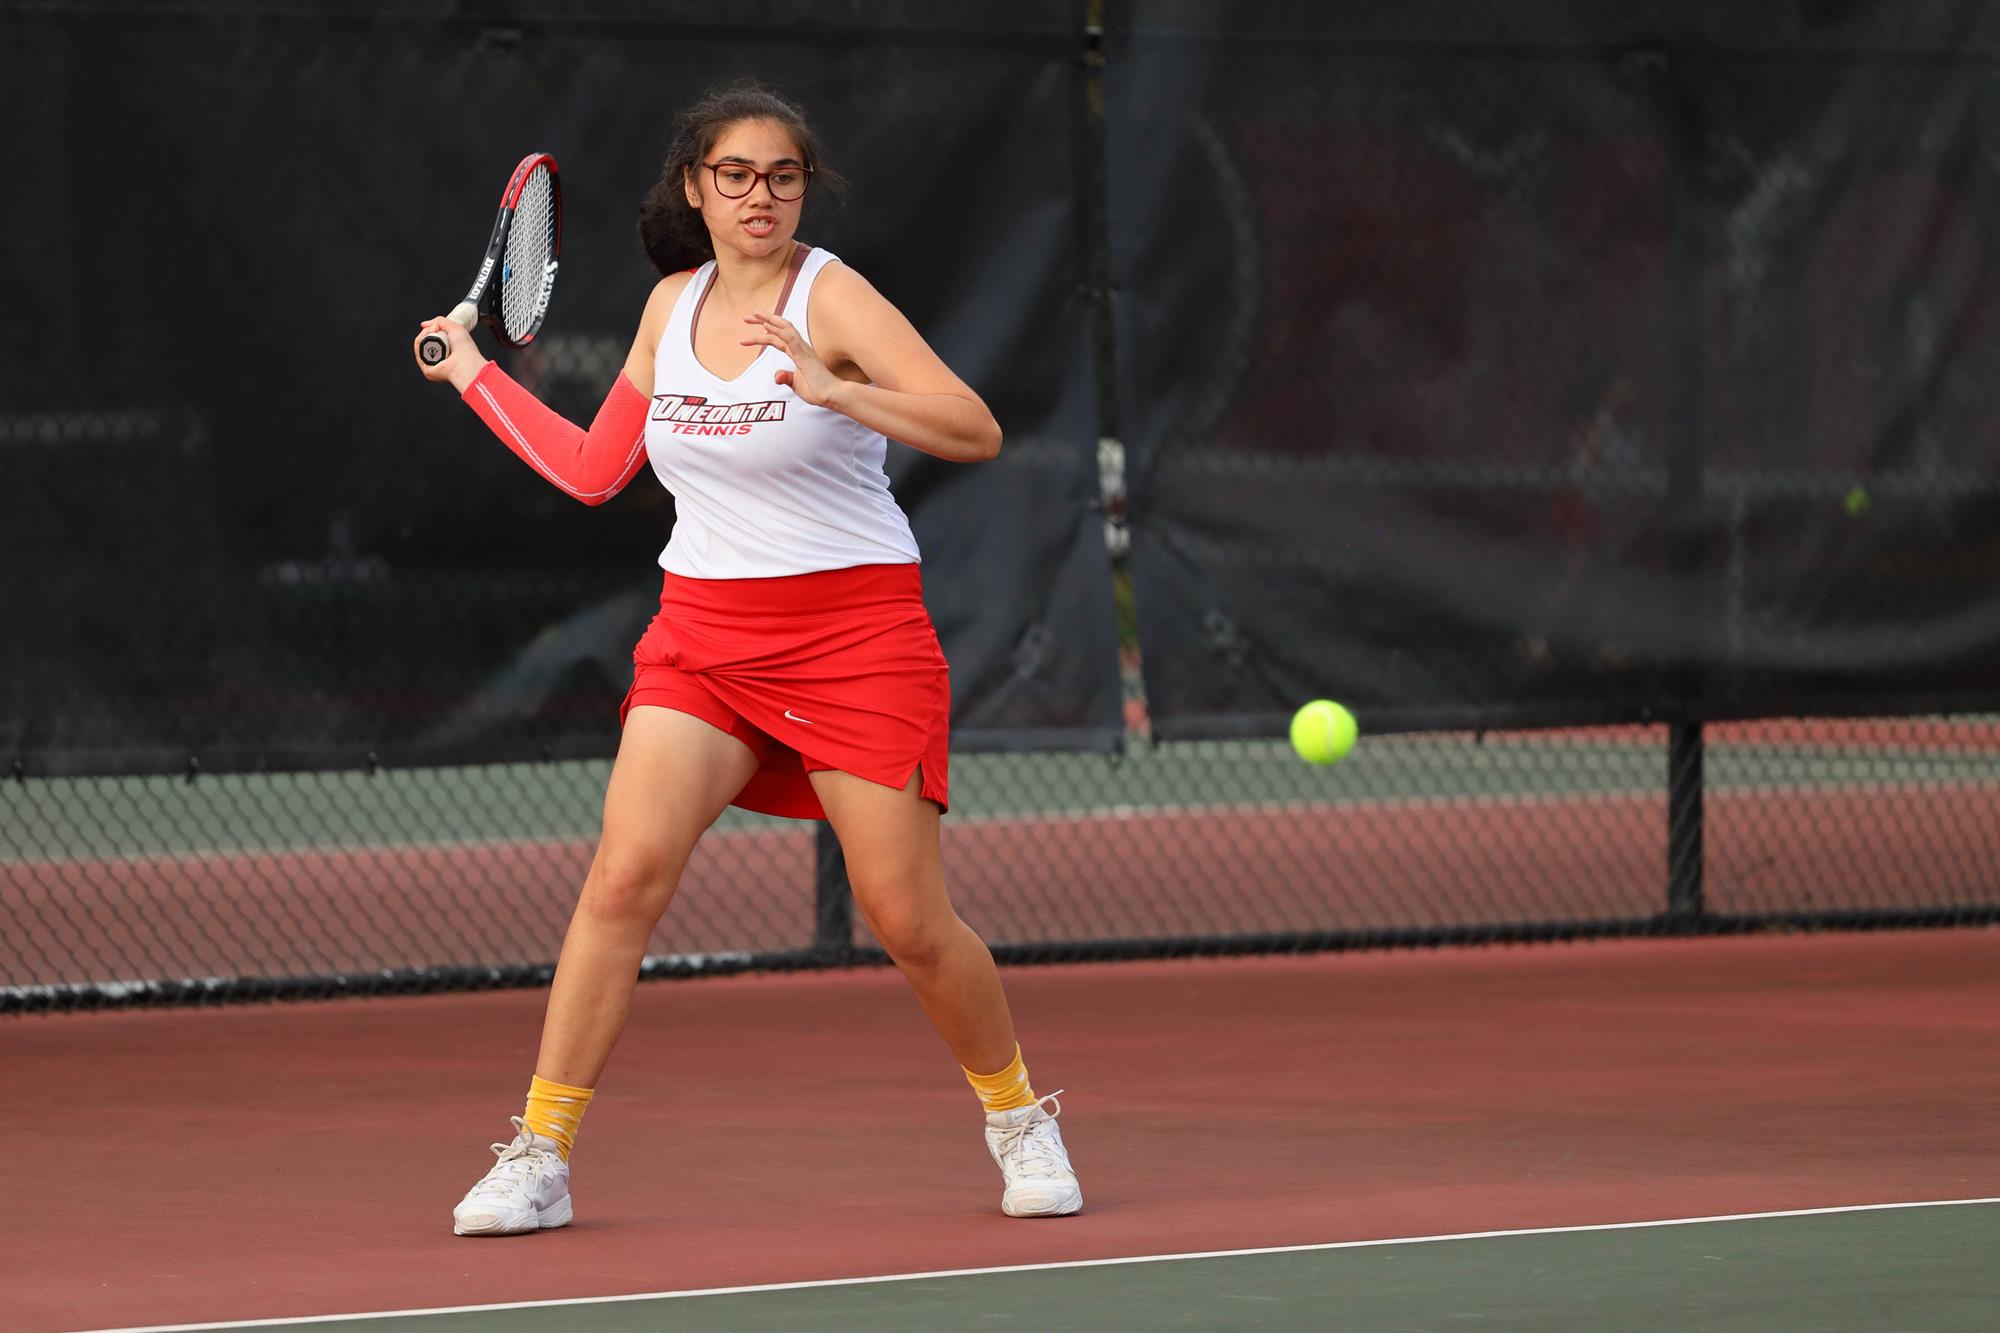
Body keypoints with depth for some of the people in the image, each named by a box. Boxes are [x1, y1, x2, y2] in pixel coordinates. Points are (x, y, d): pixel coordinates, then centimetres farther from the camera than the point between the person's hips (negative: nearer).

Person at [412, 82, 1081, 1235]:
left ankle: (1021, 1118, 21)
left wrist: (833, 391, -32)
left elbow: (976, 433, -20)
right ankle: (537, 1160, -8)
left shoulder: (832, 297, -9)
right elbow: (594, 469, 21)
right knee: (625, 875, -13)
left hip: (855, 631, -4)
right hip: (705, 631, 4)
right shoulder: (673, 305, 9)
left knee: (909, 921, -5)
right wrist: (476, 374, 24)